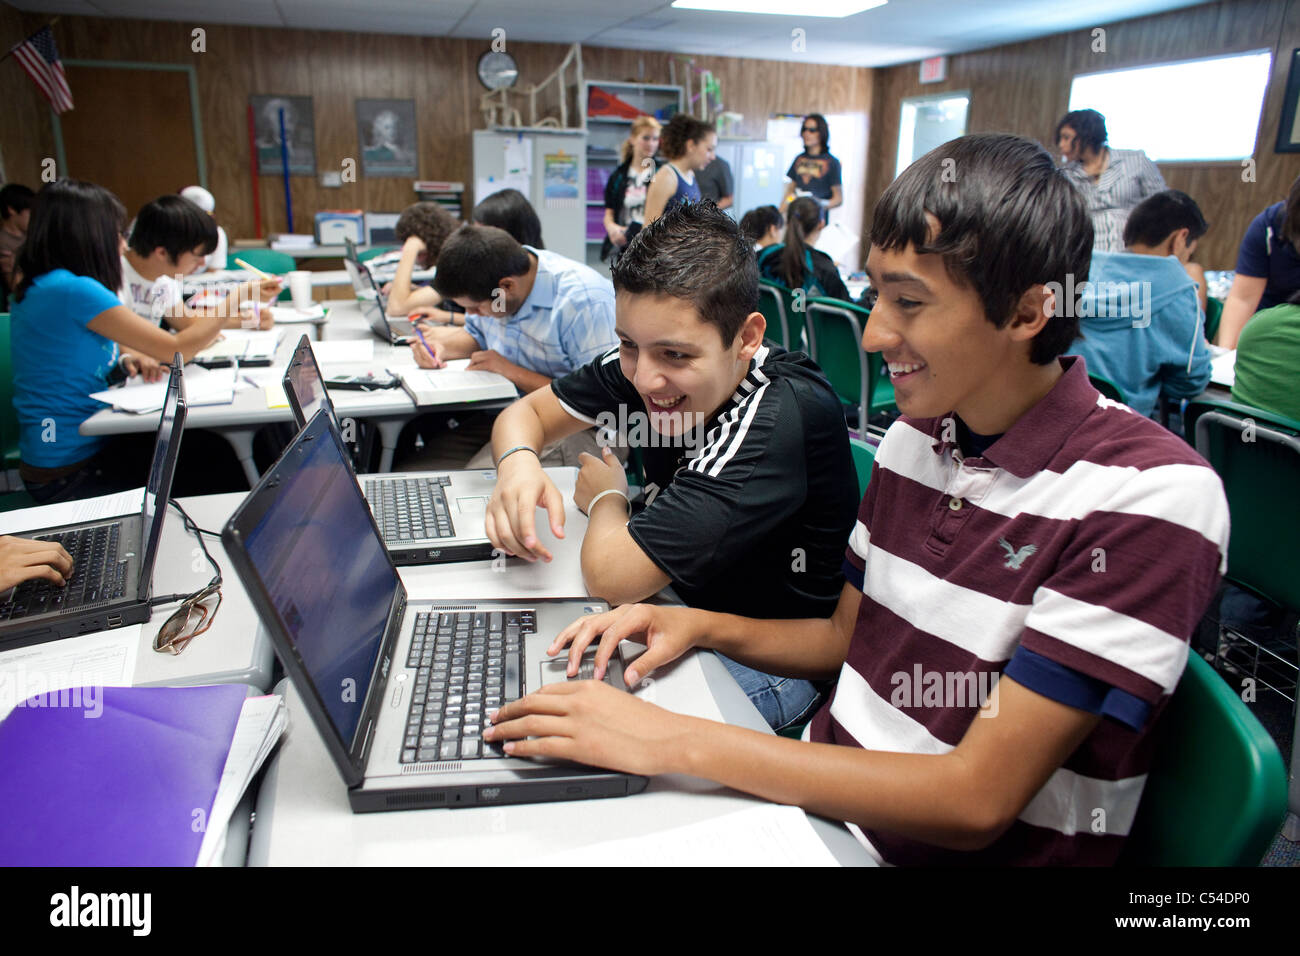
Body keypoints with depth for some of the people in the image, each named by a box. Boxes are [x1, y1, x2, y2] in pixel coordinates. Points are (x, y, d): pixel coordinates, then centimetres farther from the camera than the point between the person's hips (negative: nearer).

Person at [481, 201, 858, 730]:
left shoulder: (778, 417, -34)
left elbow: (611, 574, -36)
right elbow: (526, 411, 2)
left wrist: (605, 497, -13)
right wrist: (518, 463, -22)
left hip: (770, 664, -6)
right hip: (686, 607, 6)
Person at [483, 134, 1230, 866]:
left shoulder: (1146, 498, -20)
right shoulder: (915, 437, 2)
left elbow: (977, 800, -23)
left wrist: (673, 742, -25)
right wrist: (700, 627, -5)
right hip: (822, 796, 6)